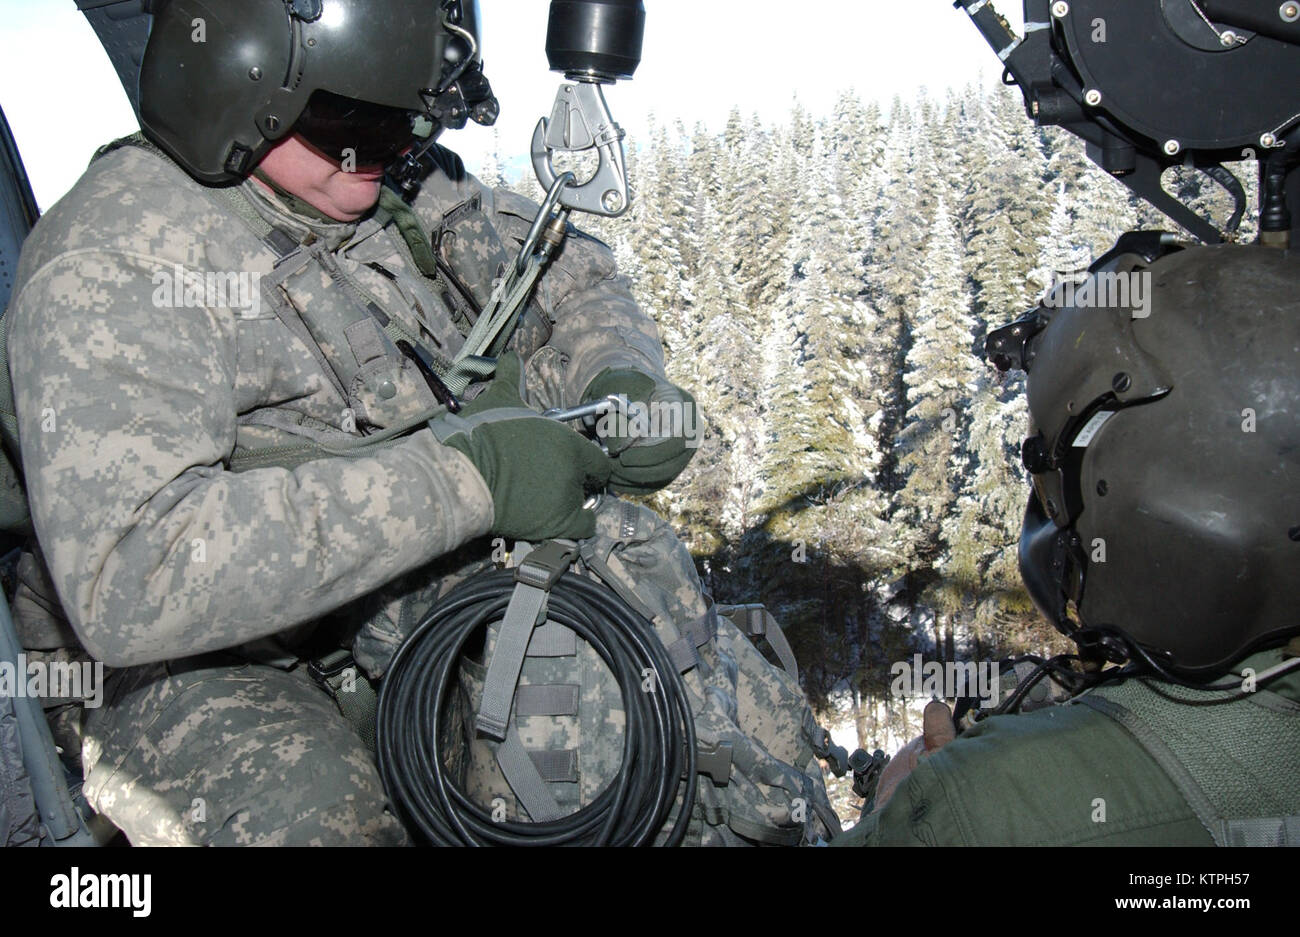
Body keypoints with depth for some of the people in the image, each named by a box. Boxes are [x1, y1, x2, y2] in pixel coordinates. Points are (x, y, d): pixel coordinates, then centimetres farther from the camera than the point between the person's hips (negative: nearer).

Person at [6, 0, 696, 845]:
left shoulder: (400, 188, -2)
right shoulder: (119, 262, -22)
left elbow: (563, 270, 13)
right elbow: (125, 582, -34)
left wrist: (617, 376, -11)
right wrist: (464, 478, -36)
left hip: (411, 605, 6)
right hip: (190, 662, -5)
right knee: (315, 811, -34)